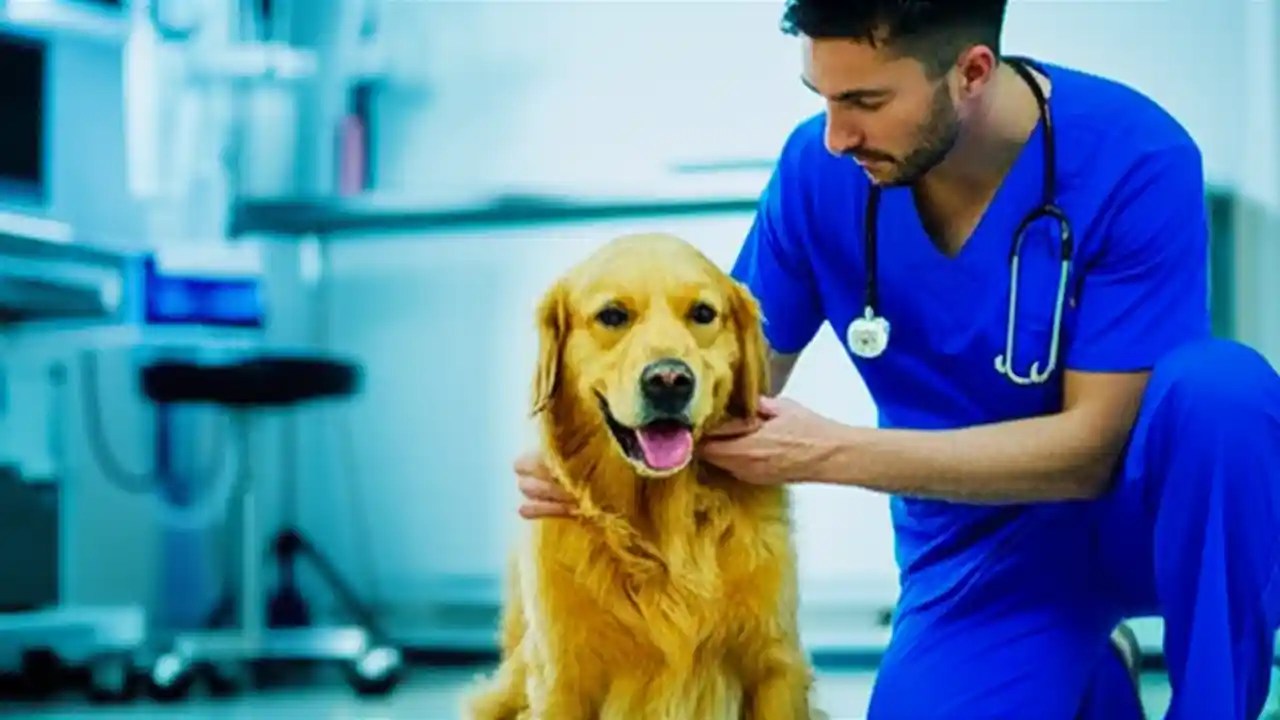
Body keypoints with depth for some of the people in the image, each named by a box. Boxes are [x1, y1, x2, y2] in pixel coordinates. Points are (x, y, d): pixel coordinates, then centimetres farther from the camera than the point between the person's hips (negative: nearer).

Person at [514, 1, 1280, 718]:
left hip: (1138, 507, -3)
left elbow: (1091, 446, -23)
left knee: (1218, 389, -36)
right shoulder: (820, 170, -12)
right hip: (981, 541, 4)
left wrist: (833, 453, -28)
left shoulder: (1136, 160, -23)